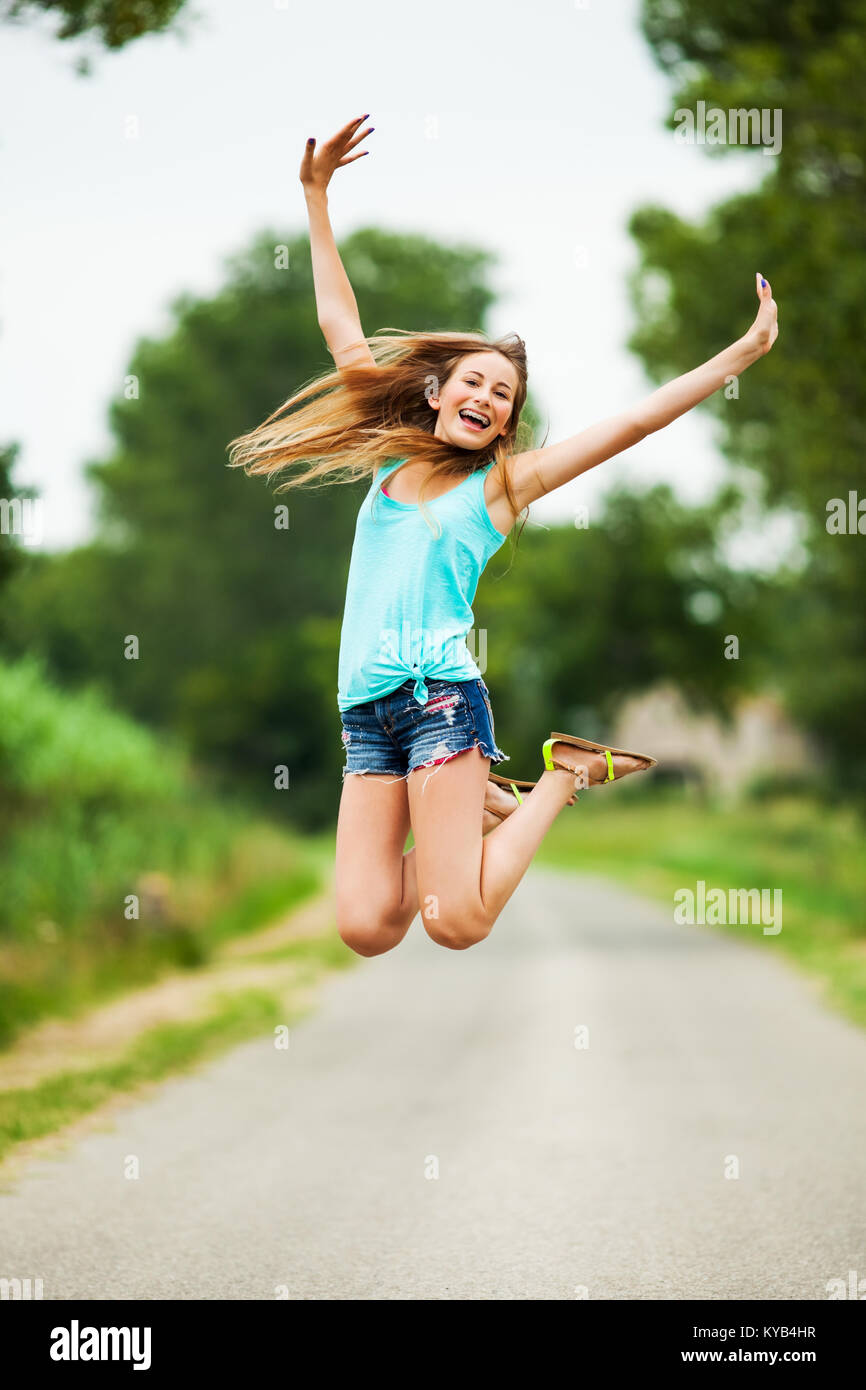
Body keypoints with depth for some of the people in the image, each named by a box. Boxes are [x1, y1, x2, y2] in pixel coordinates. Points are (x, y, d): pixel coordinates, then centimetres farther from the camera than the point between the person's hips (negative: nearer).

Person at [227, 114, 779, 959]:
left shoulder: (504, 481, 7)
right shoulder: (390, 456, 17)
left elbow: (635, 421, 3)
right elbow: (341, 327, 23)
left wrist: (745, 352, -1)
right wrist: (316, 195, 25)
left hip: (441, 694, -4)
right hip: (364, 712, 4)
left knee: (455, 924, -16)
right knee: (365, 929, -9)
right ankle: (475, 807, 20)